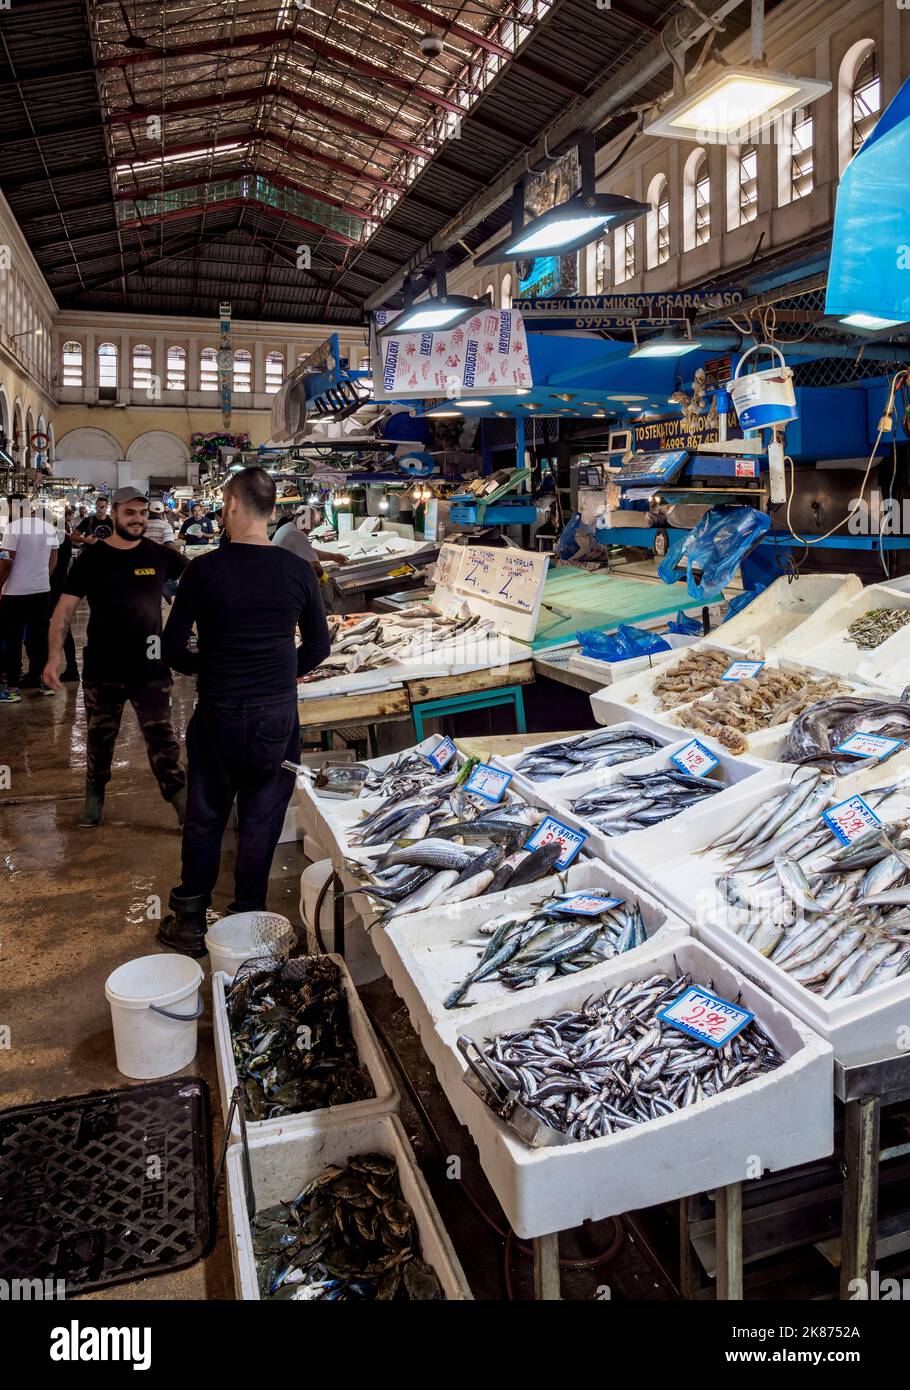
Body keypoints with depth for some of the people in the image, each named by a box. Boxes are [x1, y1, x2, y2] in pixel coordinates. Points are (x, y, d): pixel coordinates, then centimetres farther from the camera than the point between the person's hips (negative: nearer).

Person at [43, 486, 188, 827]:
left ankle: (181, 800, 9)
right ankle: (95, 794, 34)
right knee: (100, 736, 15)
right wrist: (55, 653, -14)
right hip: (102, 668, 0)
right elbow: (65, 608, -4)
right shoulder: (92, 558, -3)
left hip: (150, 666, 0)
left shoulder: (160, 555, 0)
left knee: (162, 737, 3)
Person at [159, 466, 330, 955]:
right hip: (278, 714, 1)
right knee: (261, 819, 12)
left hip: (218, 713, -1)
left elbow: (173, 649, -6)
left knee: (204, 816, 14)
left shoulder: (204, 569, -10)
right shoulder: (297, 570, -4)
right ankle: (247, 919, 22)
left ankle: (189, 922, 25)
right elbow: (318, 646, 5)